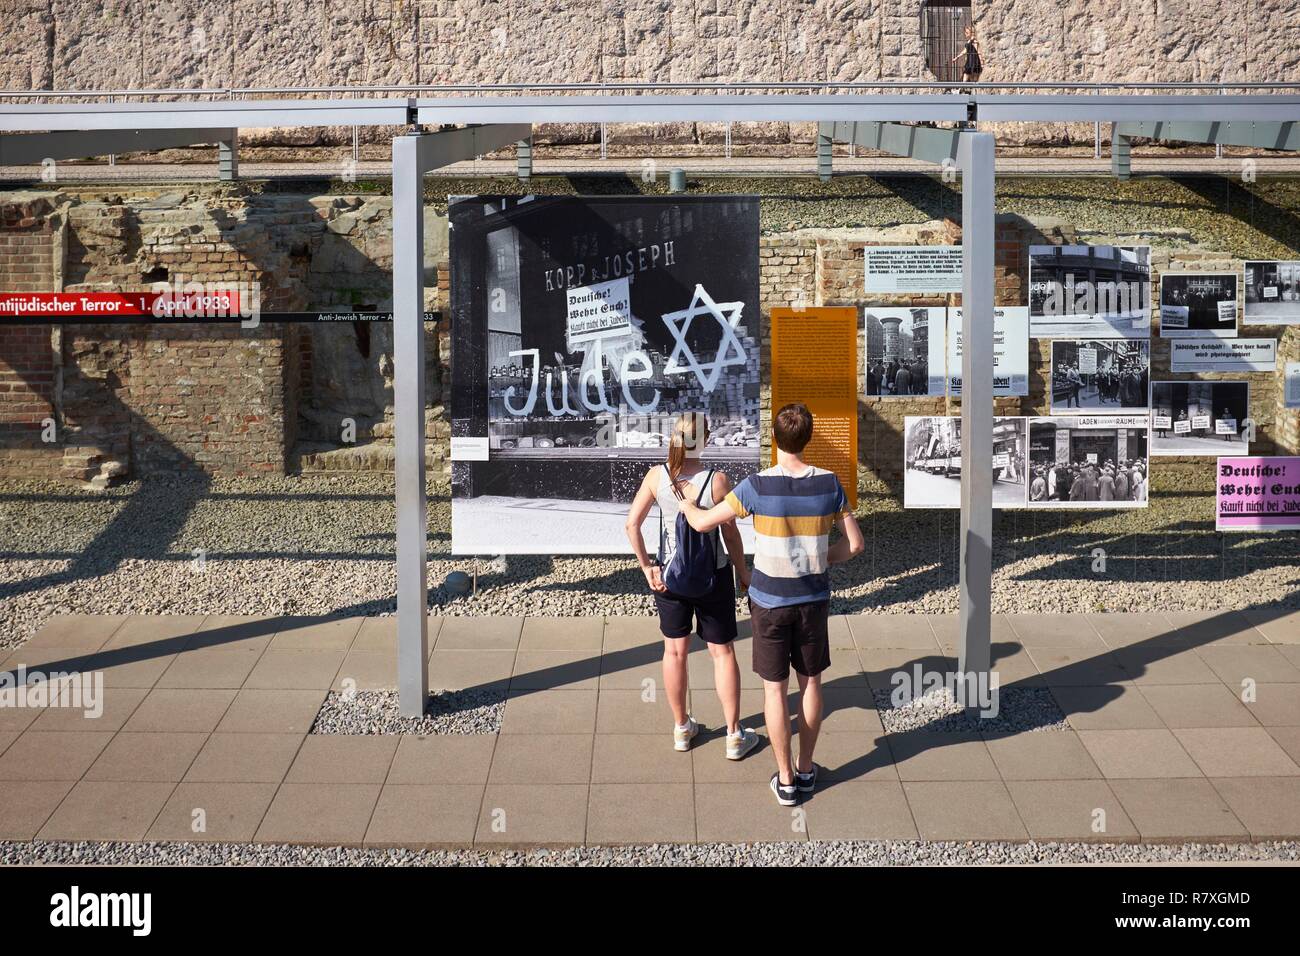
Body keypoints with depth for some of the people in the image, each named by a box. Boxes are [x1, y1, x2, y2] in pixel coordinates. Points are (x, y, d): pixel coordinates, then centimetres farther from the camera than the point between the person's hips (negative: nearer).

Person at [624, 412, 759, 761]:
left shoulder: (656, 476, -12)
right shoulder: (717, 480, -20)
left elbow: (632, 524, -11)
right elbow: (731, 534, -12)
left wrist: (647, 567, -1)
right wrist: (743, 573, 3)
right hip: (712, 574, -2)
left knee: (675, 651, 17)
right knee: (722, 652, 10)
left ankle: (681, 728, 30)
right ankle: (734, 736, 17)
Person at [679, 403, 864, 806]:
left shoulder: (758, 486, -17)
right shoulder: (828, 483, -9)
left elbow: (702, 523, -10)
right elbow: (854, 544, -5)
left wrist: (682, 502, 12)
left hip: (770, 601, -2)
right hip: (814, 597, 2)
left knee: (775, 688, 8)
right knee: (811, 681, 17)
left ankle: (786, 780, 15)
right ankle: (806, 769, 28)